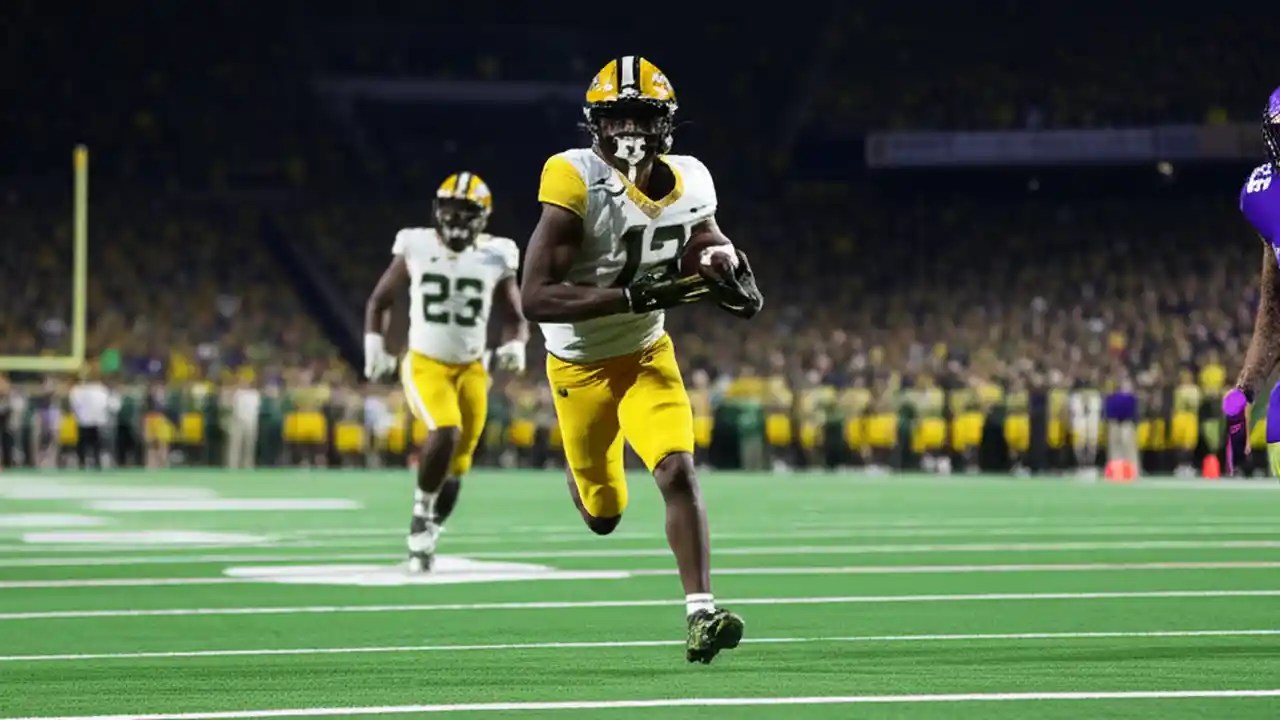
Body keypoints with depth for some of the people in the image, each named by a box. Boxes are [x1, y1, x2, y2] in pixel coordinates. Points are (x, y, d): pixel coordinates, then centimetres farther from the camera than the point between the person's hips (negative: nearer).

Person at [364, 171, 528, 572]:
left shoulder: (494, 258, -2)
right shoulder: (416, 248, -5)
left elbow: (515, 319, 7)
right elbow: (380, 301, 8)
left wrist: (515, 345, -14)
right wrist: (374, 344, -6)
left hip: (470, 369, 3)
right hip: (425, 364, -3)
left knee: (456, 467, 5)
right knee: (445, 432, -29)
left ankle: (425, 539, 26)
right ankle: (422, 508, -7)